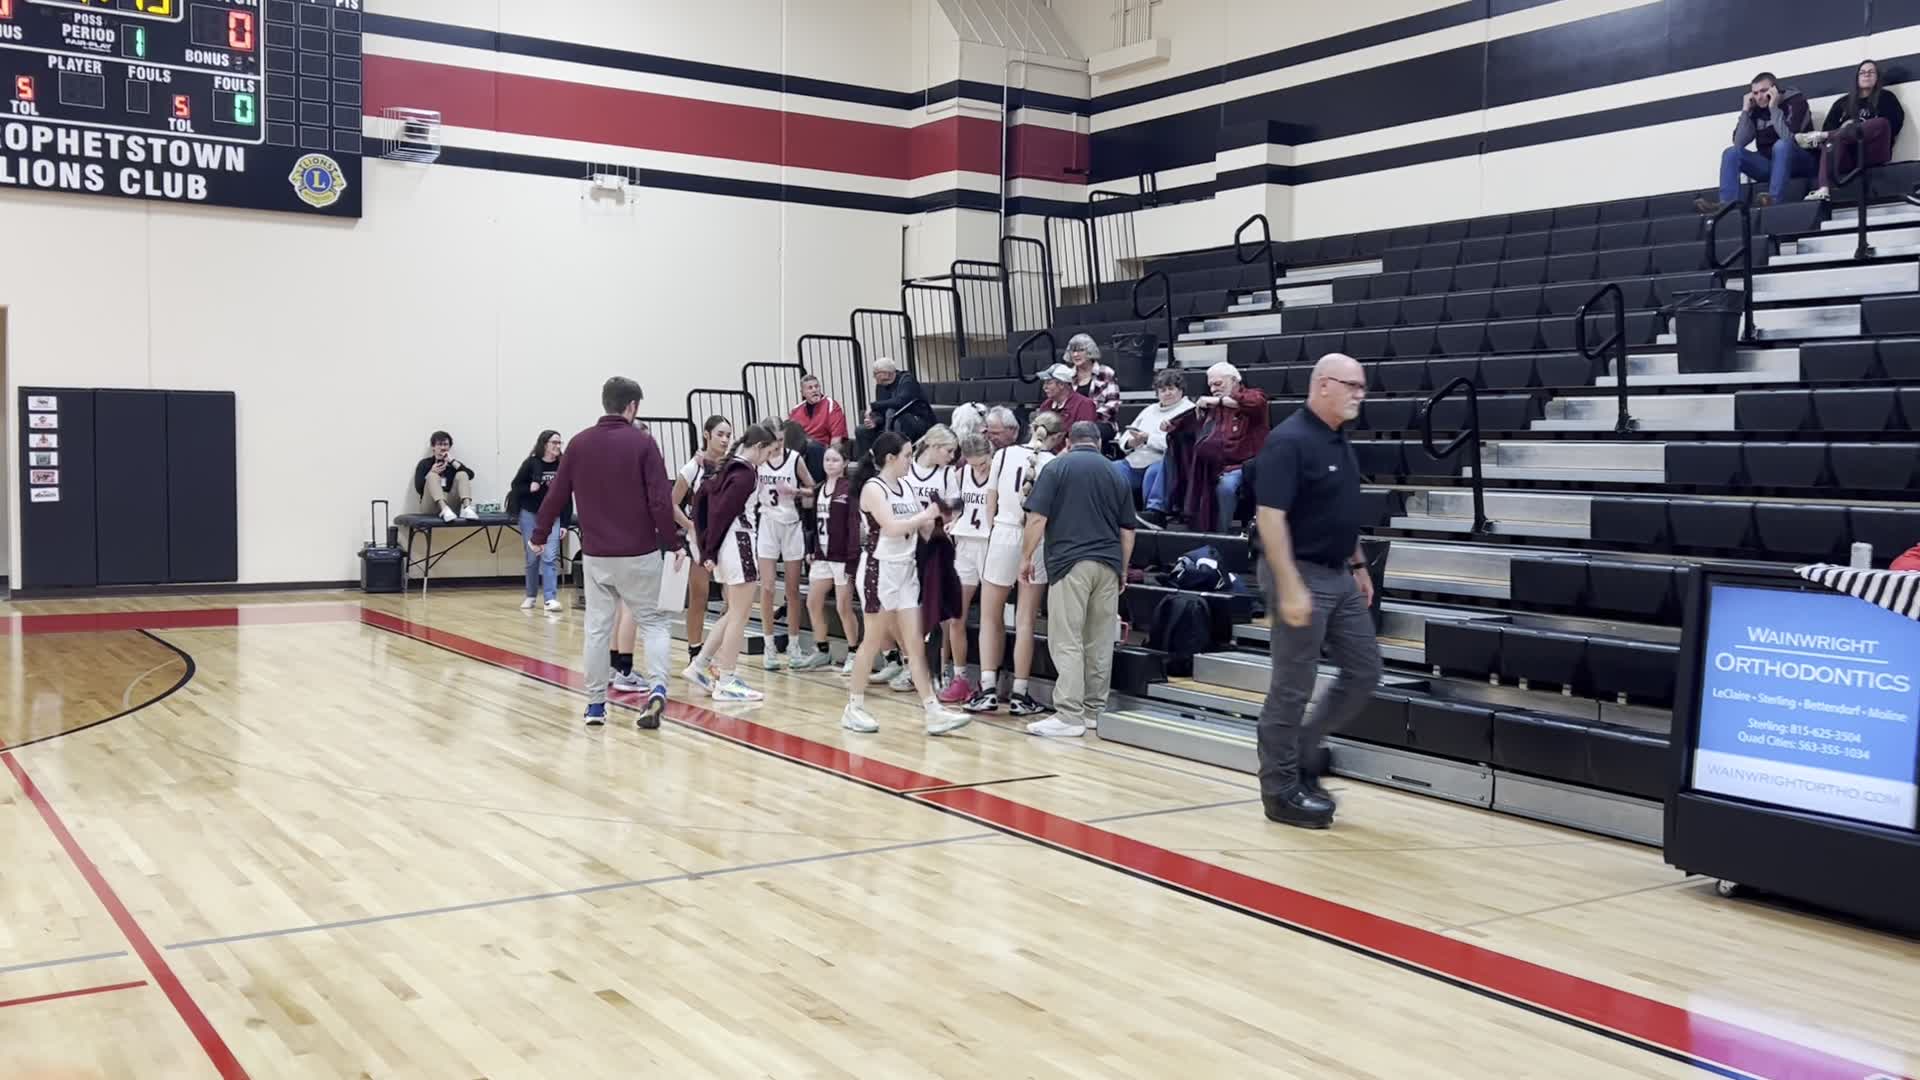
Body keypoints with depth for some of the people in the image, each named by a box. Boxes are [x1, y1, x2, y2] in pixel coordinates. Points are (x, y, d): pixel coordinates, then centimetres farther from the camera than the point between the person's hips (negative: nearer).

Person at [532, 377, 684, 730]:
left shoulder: (579, 444, 2)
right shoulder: (643, 443, -8)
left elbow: (556, 495, 6)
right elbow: (660, 500, -12)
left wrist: (539, 535, 19)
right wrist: (674, 543, -2)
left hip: (596, 555, 3)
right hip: (639, 554, -3)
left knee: (597, 628, 11)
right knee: (652, 621, 9)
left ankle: (595, 704, 15)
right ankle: (657, 688, -11)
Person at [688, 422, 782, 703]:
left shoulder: (731, 467, 13)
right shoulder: (746, 474, -14)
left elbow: (702, 498, 13)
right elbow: (721, 512, -18)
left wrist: (708, 548, 11)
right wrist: (711, 551, -12)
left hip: (729, 547, 9)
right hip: (738, 545, -9)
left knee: (734, 613, 19)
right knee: (739, 615, -1)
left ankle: (699, 665, 20)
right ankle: (726, 682, 4)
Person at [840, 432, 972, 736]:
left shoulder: (905, 486, 11)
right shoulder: (873, 488, -11)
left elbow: (924, 527, 12)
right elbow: (892, 527, -23)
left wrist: (938, 517, -7)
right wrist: (925, 515, -15)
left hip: (906, 571, 7)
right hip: (880, 570, -7)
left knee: (915, 644, 3)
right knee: (873, 642, 2)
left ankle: (934, 712, 0)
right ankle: (853, 708, 15)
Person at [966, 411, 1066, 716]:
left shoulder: (1003, 454, 0)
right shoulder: (1054, 463, -5)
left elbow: (991, 504, 6)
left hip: (1003, 534, 1)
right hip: (1035, 542, -1)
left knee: (990, 618, 11)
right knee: (1025, 622, 6)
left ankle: (988, 688, 2)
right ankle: (1020, 694, 9)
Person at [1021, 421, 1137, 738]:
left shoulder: (1056, 467, 0)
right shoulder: (1116, 474, 13)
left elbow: (1037, 519, -7)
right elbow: (1127, 531, 15)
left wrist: (1026, 558, 3)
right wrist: (1123, 570, 24)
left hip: (1070, 562, -4)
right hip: (1108, 565, 5)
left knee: (1066, 642, -5)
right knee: (1101, 643, 10)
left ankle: (1070, 715, -10)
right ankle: (1095, 710, 17)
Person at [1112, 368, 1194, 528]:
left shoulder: (1188, 411, 4)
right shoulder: (1150, 410, 26)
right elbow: (1124, 437, 24)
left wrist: (1148, 438, -14)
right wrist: (1131, 442, -1)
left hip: (1161, 463, -6)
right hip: (1134, 462, 7)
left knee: (1154, 472, -39)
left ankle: (1156, 513, -42)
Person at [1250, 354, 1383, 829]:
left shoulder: (1340, 441, 11)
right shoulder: (1289, 441, -16)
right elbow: (1270, 516, -22)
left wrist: (1358, 565, 20)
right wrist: (1290, 586, -26)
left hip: (1339, 576, 9)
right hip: (1302, 576, -9)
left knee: (1364, 672, 11)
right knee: (1293, 686, -1)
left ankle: (1299, 751, 23)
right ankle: (1280, 788, 11)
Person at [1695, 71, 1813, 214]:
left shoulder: (1795, 101, -9)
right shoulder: (1756, 109, 5)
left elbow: (1788, 137, -26)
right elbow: (1739, 142, -7)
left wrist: (1774, 107, -23)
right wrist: (1746, 110, -10)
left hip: (1800, 162, -5)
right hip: (1770, 164, 5)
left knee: (1781, 145, -35)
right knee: (1731, 152, -12)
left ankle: (1775, 198, -48)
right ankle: (1727, 203, -32)